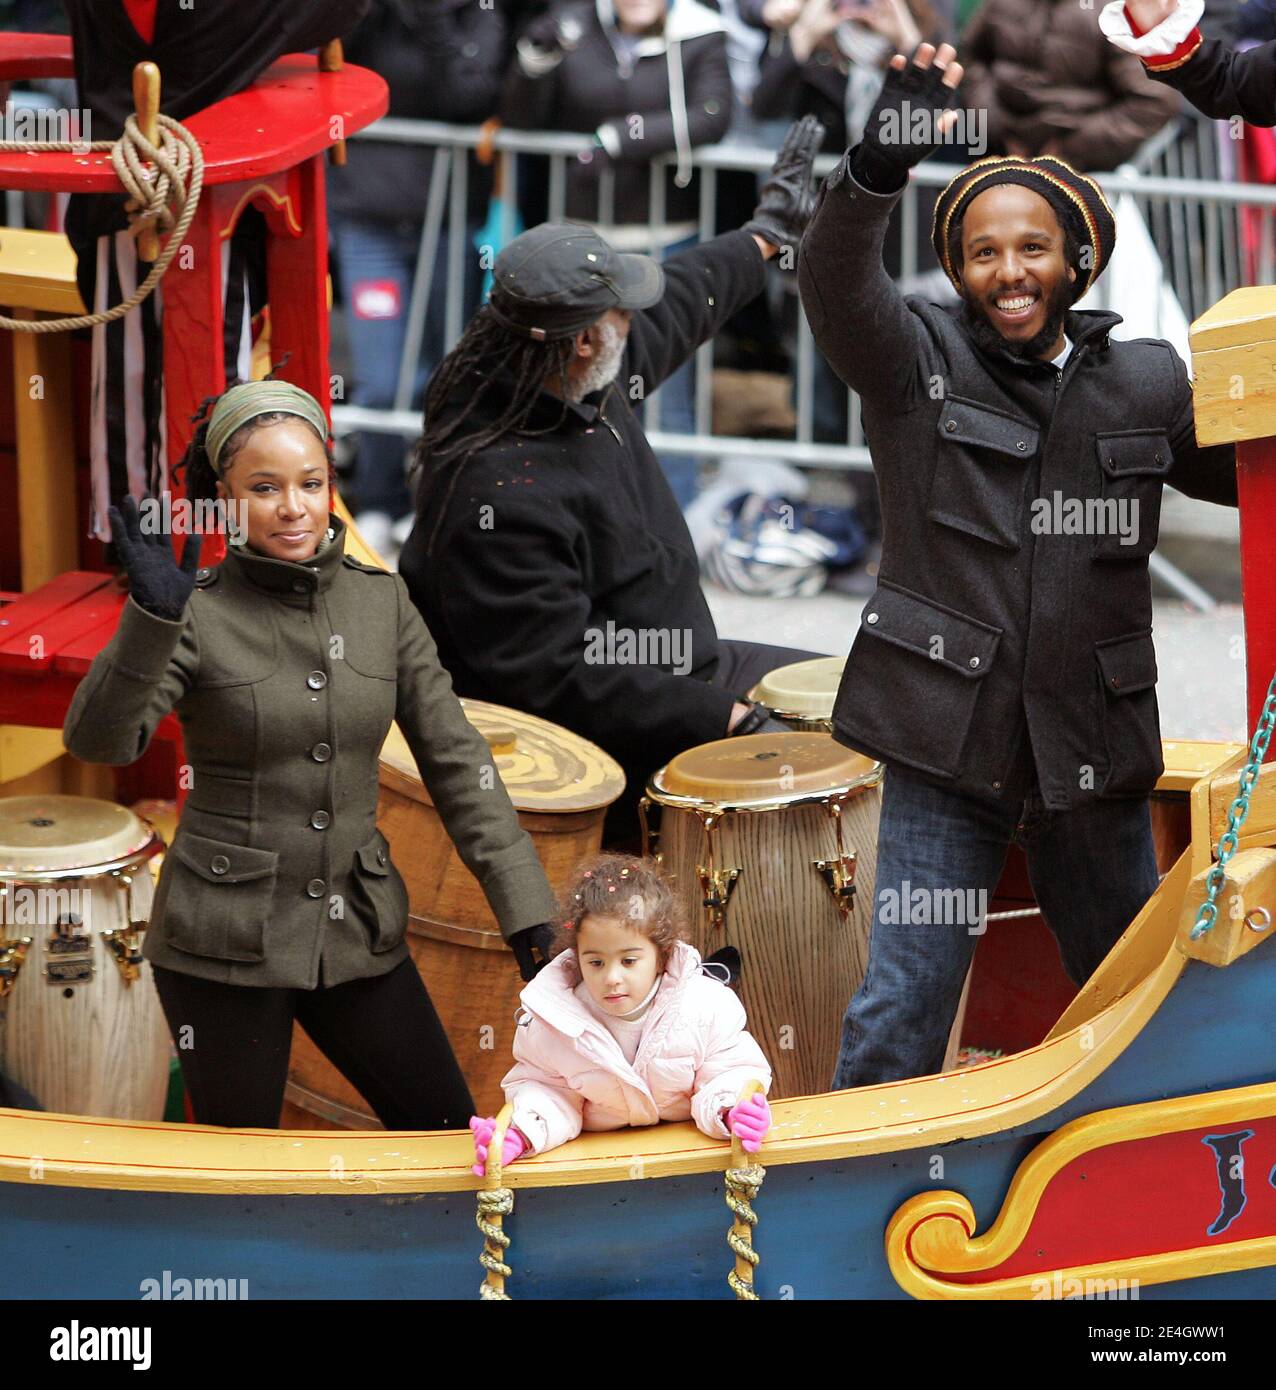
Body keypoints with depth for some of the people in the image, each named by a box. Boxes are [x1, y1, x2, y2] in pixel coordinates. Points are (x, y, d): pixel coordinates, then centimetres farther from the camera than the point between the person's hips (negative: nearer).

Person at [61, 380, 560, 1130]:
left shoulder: (382, 600, 3)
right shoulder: (197, 613, -9)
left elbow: (456, 758, 3)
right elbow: (99, 738, -24)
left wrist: (531, 915, -4)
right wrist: (152, 617, -40)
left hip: (357, 929, 4)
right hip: (223, 946, -4)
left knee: (449, 1130, 6)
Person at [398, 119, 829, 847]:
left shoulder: (589, 379, -2)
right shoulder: (501, 493, -31)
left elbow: (673, 307, 22)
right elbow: (556, 682, -30)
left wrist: (766, 235, 36)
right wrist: (718, 717, -25)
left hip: (675, 668, 11)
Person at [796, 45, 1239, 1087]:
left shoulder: (1148, 384, 8)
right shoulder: (916, 365, 0)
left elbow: (1244, 471, 19)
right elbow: (834, 280, -18)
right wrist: (879, 165, -37)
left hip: (1095, 750, 3)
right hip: (946, 740, -3)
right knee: (902, 1009, -5)